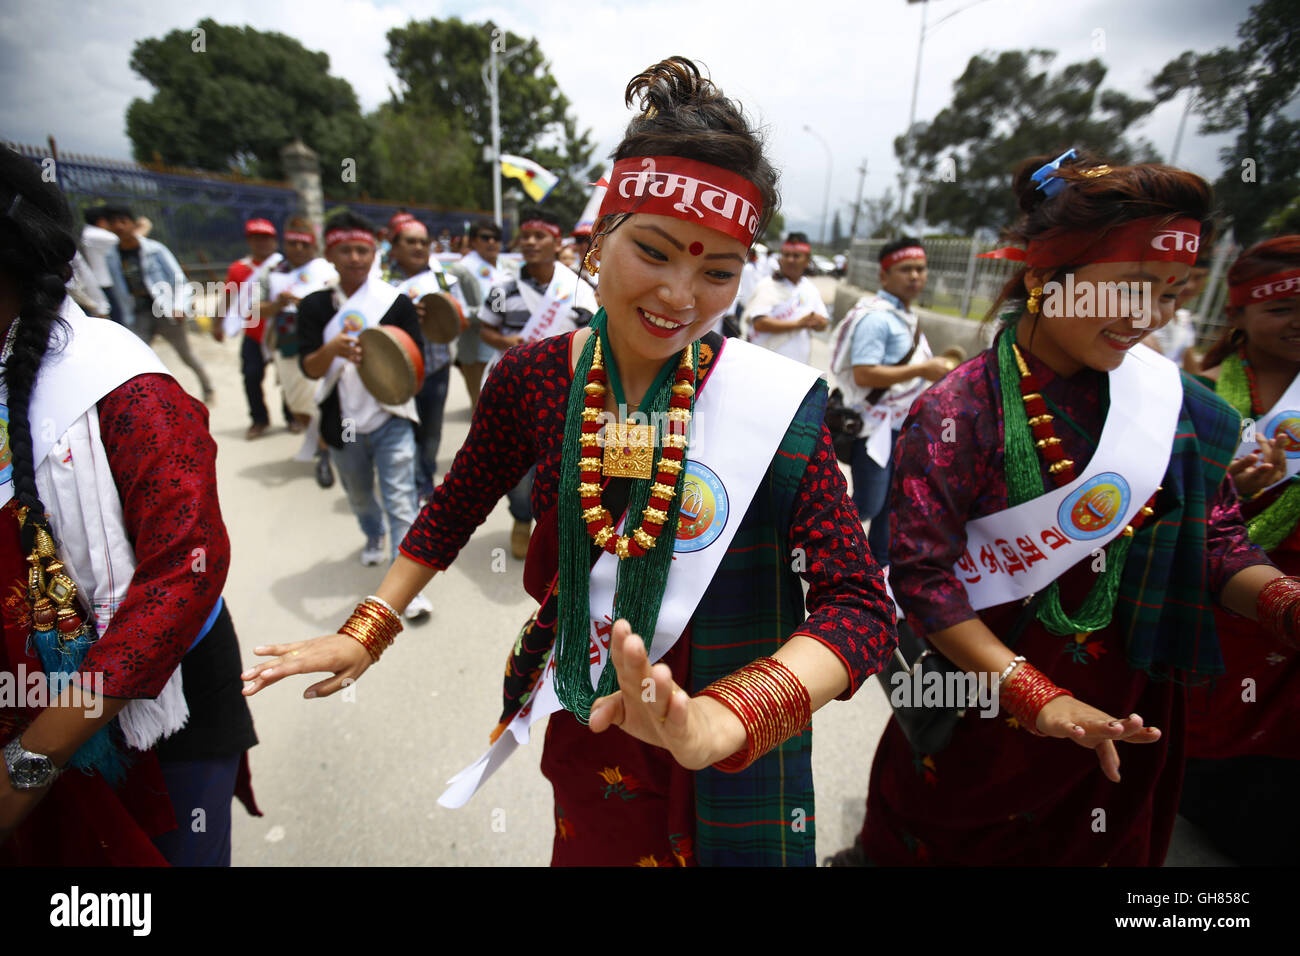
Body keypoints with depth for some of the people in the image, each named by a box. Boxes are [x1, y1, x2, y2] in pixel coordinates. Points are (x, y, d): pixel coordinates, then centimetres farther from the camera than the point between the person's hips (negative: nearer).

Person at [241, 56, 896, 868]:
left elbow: (861, 606, -23)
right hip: (583, 729, 3)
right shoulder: (533, 377, -11)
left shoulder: (775, 403, -19)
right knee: (585, 846, 25)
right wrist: (366, 632, 4)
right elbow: (457, 507, 4)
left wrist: (717, 722, -38)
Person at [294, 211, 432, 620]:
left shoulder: (397, 302, -4)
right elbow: (309, 368, -8)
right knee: (358, 496, 22)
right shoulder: (314, 306, 2)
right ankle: (374, 537, 52)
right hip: (342, 425, 3)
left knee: (400, 500, -8)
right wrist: (332, 349, -29)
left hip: (391, 421, -3)